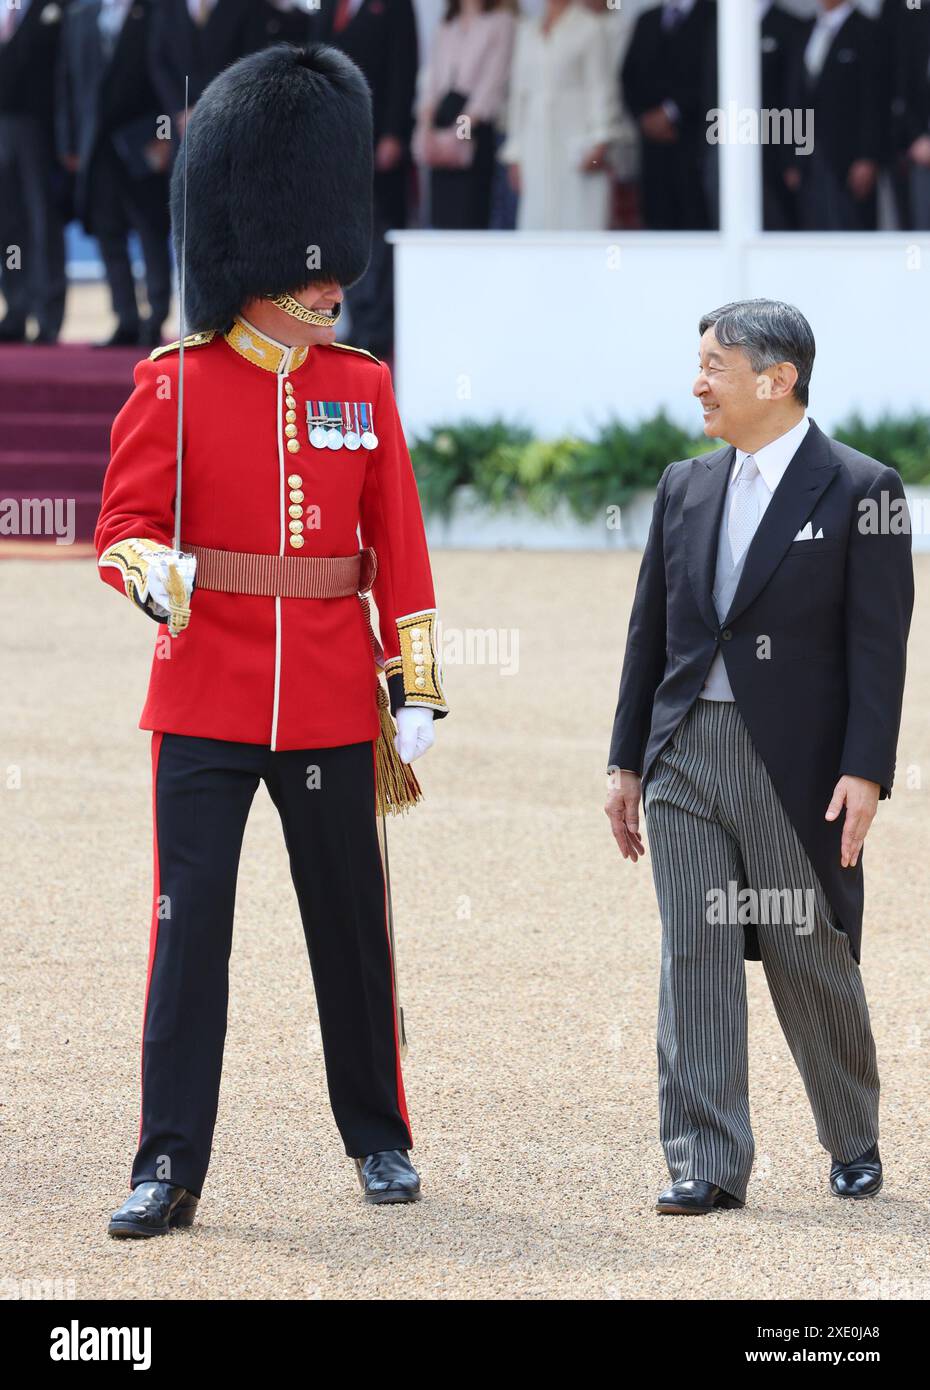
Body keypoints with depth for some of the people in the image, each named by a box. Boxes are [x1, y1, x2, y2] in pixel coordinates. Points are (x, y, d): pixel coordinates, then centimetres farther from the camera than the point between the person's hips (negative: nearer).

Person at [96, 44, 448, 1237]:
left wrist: (415, 693, 2)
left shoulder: (362, 389, 6)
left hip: (331, 708, 3)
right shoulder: (174, 387, -2)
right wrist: (153, 573, -27)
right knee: (188, 925, -5)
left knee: (351, 924, 10)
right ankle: (168, 1168, -3)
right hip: (204, 700, -2)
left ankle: (378, 1137, 25)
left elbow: (399, 549, 6)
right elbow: (123, 524, -3)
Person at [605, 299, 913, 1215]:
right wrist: (627, 761, 11)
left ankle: (855, 1144, 25)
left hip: (795, 764, -4)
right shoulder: (685, 488, 11)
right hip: (685, 756, 4)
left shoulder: (860, 492, -5)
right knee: (695, 958, -2)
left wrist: (865, 771, -16)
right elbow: (650, 632, 14)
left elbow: (878, 646, -9)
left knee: (813, 965, 5)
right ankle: (706, 1165, -2)